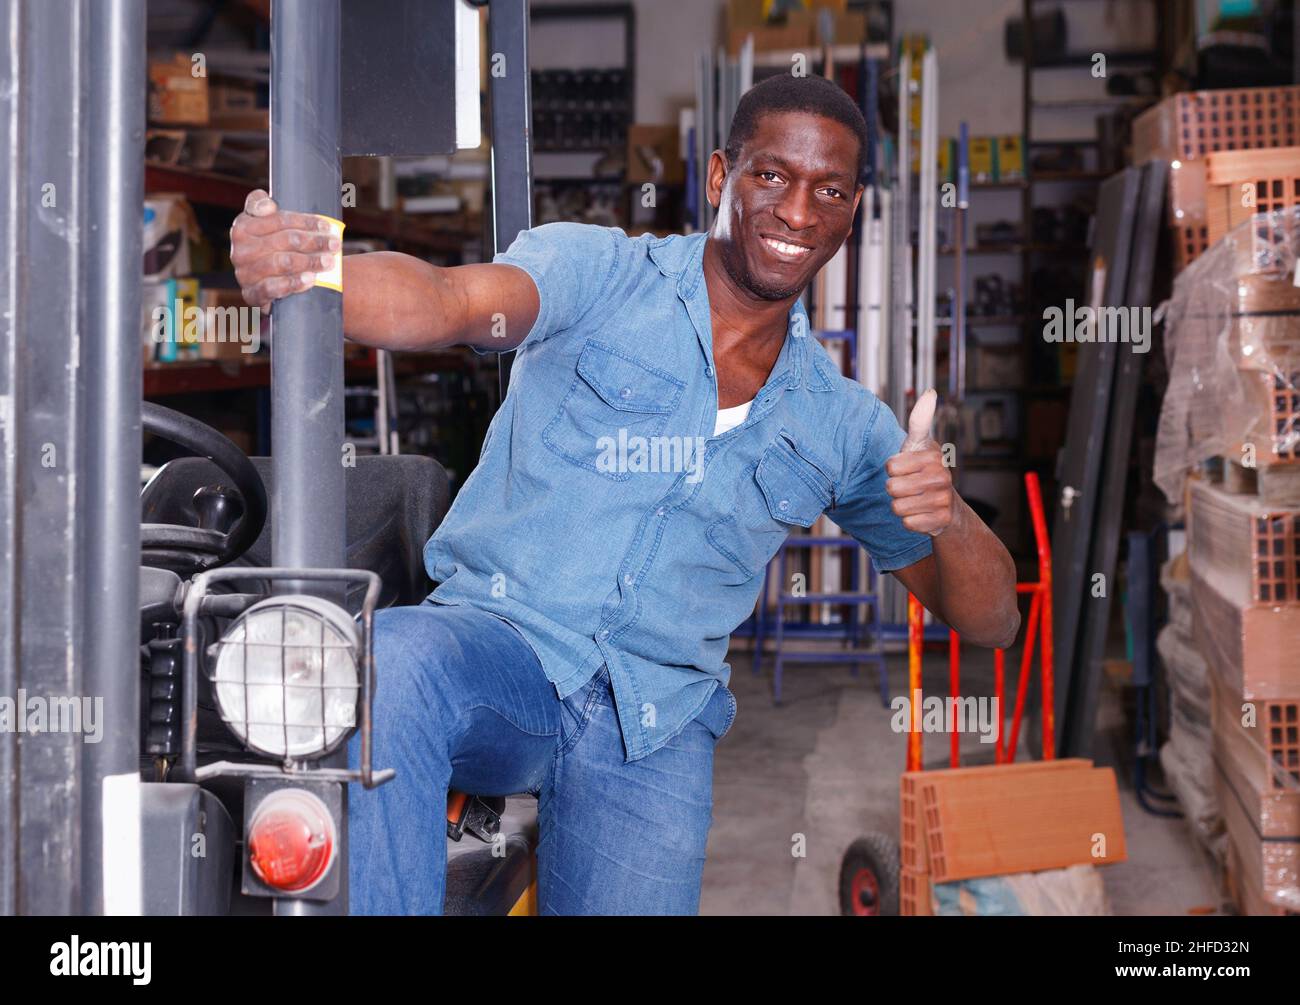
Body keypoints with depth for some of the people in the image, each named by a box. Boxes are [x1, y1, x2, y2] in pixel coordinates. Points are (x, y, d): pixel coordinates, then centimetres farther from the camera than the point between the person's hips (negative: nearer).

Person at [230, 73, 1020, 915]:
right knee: (386, 671, -36)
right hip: (498, 641, -4)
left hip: (654, 729, 4)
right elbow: (445, 302, -19)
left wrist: (949, 521, -13)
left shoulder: (841, 421, 13)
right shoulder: (596, 271, 2)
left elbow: (990, 622, 12)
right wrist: (297, 272, -43)